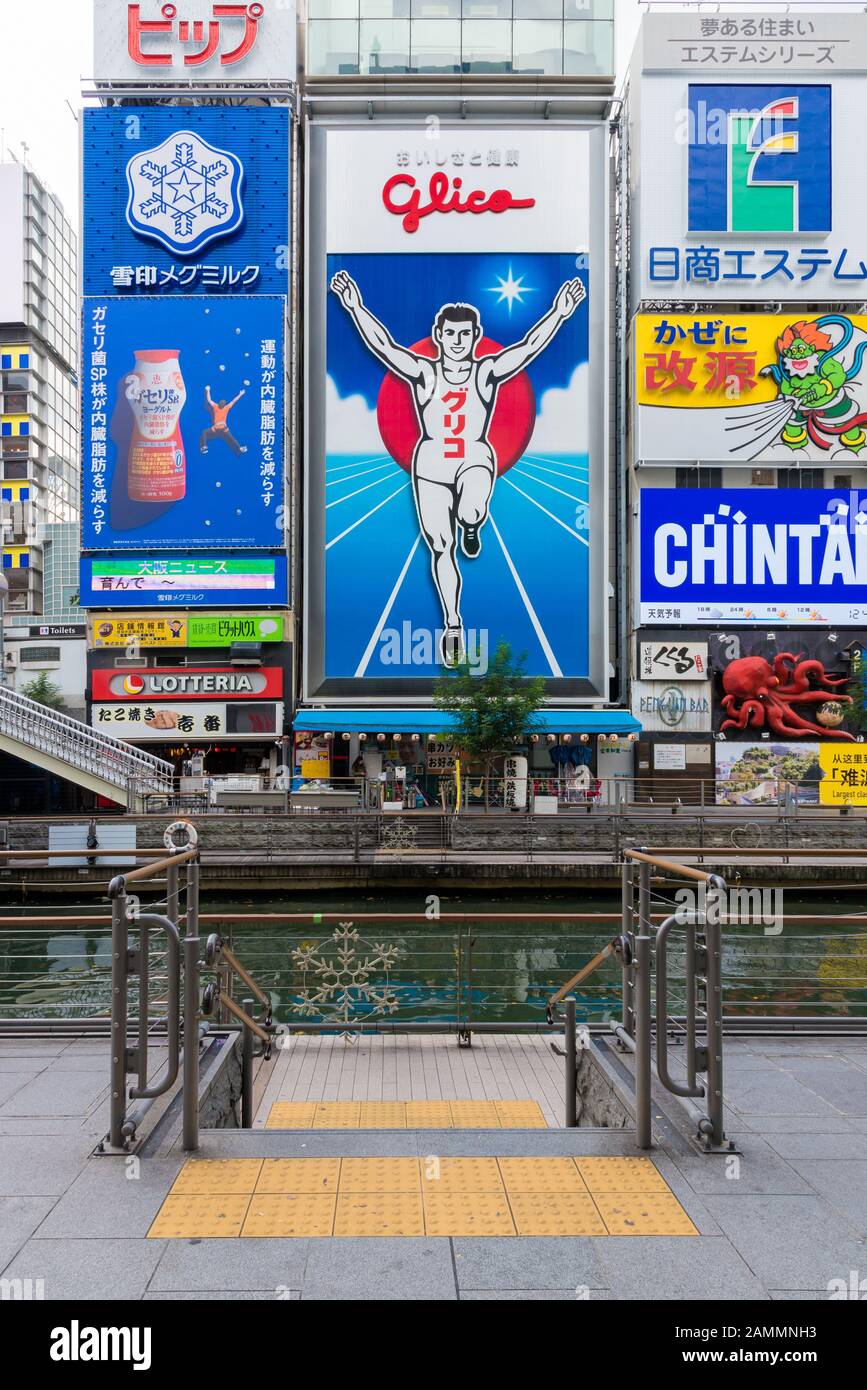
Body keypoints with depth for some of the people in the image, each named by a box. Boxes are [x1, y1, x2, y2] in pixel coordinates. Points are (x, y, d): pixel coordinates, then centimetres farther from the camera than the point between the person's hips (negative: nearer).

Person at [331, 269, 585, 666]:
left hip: (475, 459, -1)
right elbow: (382, 345, -11)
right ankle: (453, 625, 16)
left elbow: (529, 346, -10)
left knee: (472, 512, -35)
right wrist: (356, 308, -21)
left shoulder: (487, 372, -1)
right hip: (430, 465, 1)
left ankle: (470, 526, 6)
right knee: (440, 548, 2)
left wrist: (559, 312, -20)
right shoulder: (424, 373, -2)